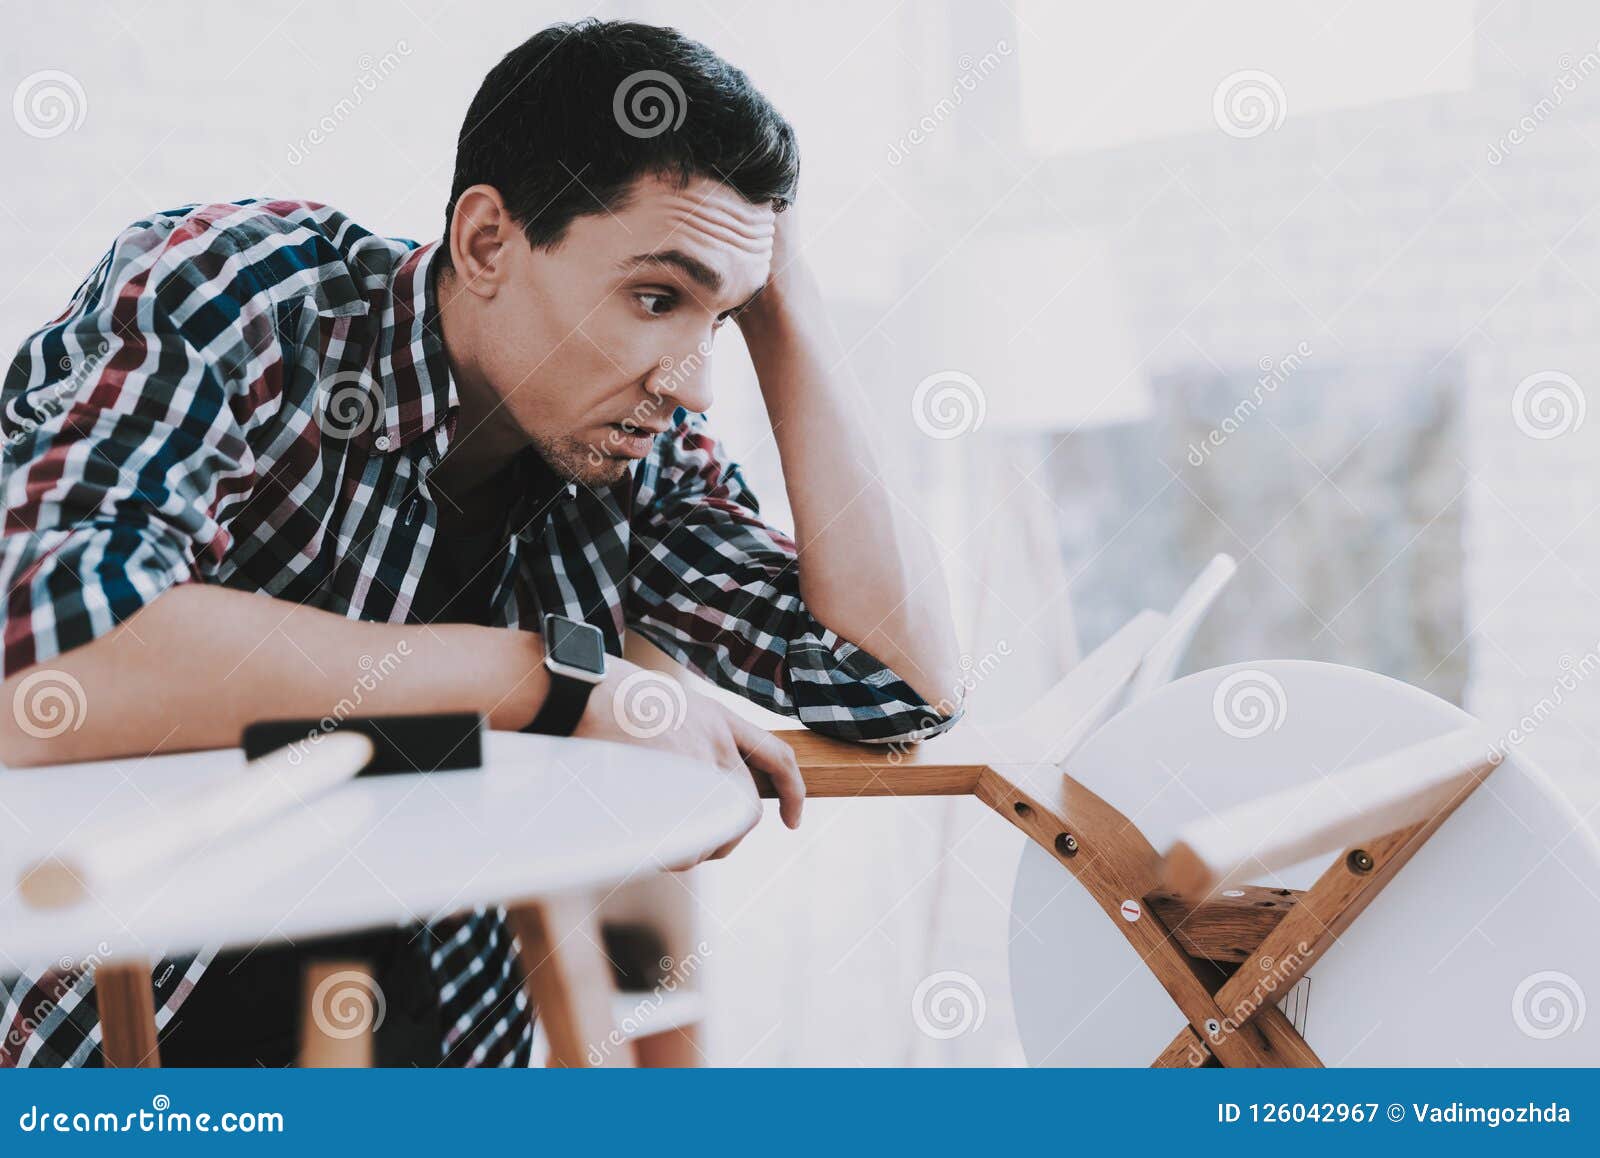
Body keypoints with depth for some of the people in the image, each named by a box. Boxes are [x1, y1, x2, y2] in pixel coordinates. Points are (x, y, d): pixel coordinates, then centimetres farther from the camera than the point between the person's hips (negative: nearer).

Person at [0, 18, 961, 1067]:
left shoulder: (642, 457, -3)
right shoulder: (228, 294, -18)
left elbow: (902, 677, -10)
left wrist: (781, 296, -10)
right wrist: (557, 676, -30)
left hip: (409, 1027, 5)